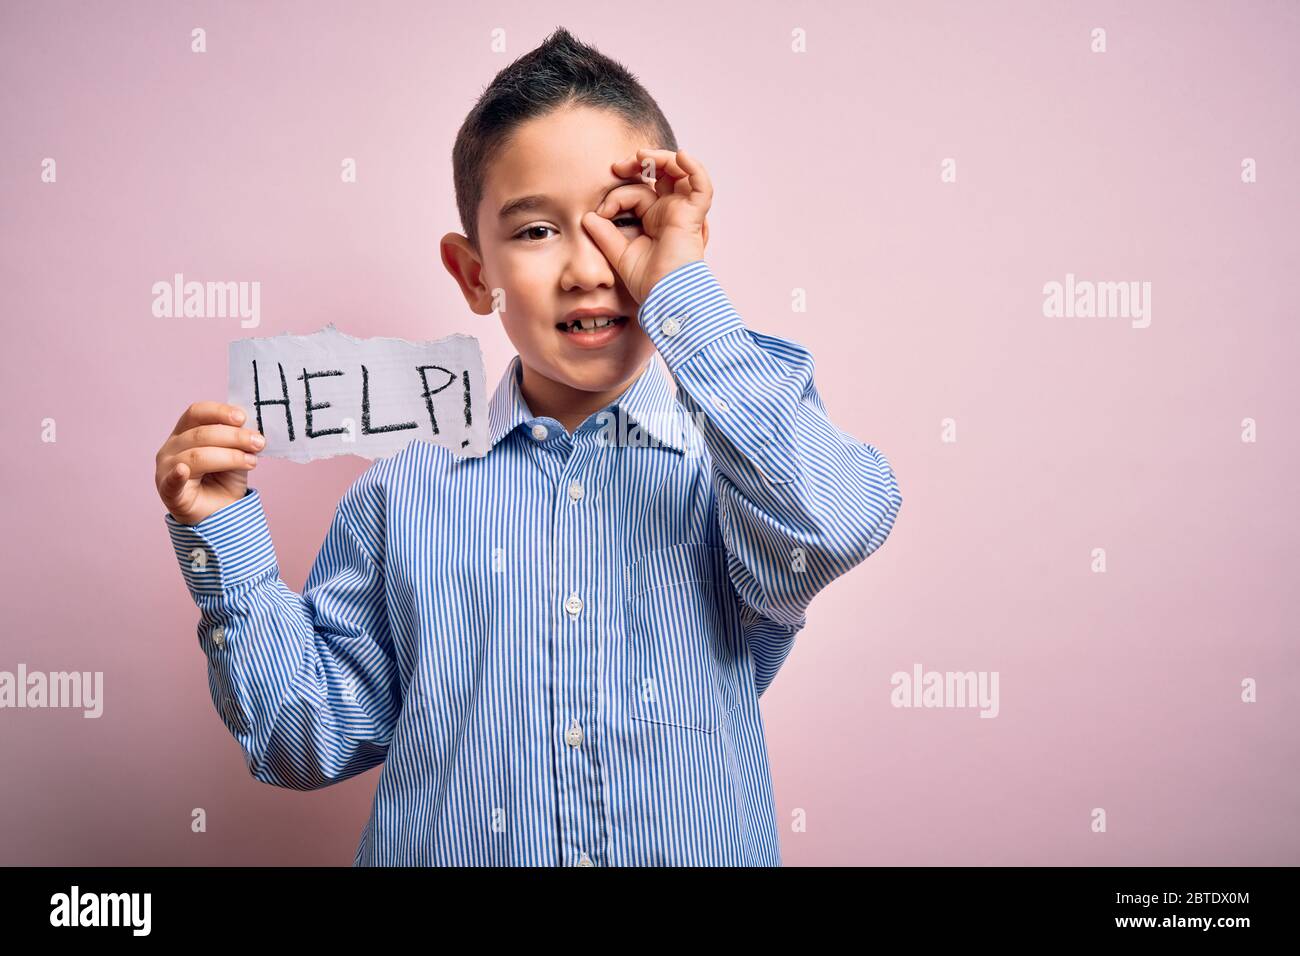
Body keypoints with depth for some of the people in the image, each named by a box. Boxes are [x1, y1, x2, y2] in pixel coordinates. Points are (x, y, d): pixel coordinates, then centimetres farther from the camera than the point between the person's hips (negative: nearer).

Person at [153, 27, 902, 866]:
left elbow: (832, 528, -27)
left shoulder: (735, 467, -5)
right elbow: (308, 738, 3)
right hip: (443, 848, 2)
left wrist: (685, 295, -19)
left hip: (705, 848, -2)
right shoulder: (405, 494, -1)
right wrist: (224, 539, -9)